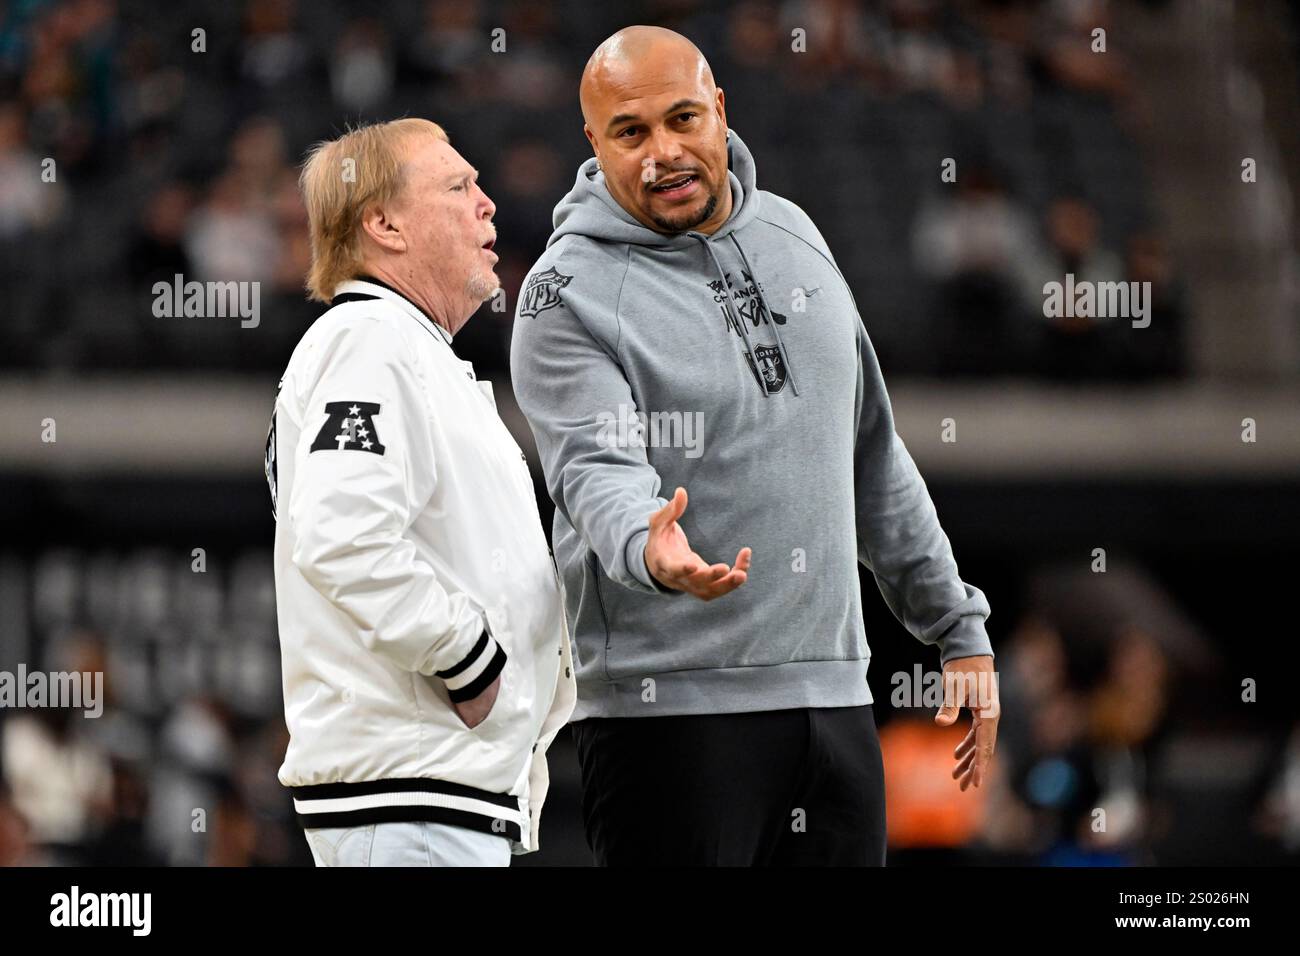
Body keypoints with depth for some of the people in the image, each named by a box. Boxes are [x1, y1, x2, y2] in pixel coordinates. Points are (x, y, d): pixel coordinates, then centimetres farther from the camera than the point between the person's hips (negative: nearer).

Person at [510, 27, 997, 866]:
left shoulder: (789, 234, 13)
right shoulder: (568, 292, -7)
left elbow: (874, 454, 20)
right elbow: (598, 469, -23)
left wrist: (960, 627, 19)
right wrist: (650, 550, -45)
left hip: (835, 698, 6)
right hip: (672, 709, -6)